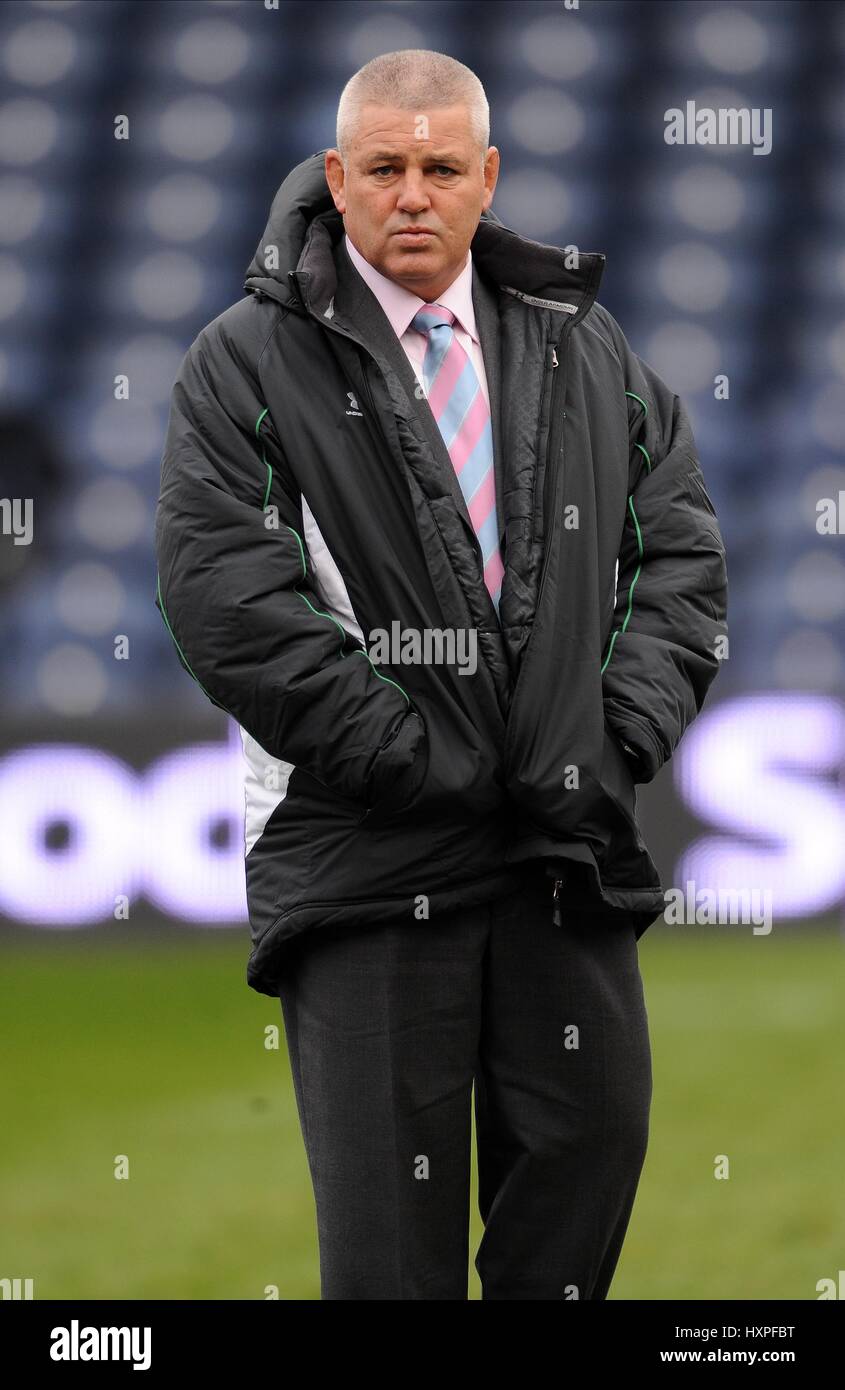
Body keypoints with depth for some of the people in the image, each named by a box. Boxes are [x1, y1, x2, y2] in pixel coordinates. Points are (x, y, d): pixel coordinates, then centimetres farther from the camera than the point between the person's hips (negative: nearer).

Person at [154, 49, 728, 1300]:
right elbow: (223, 599, -10)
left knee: (595, 1133, 3)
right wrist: (432, 766, -13)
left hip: (570, 831, 4)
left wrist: (622, 742, -3)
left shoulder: (583, 350, 13)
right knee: (389, 1205, -3)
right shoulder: (249, 365, 0)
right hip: (367, 851, -4)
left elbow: (680, 548, 13)